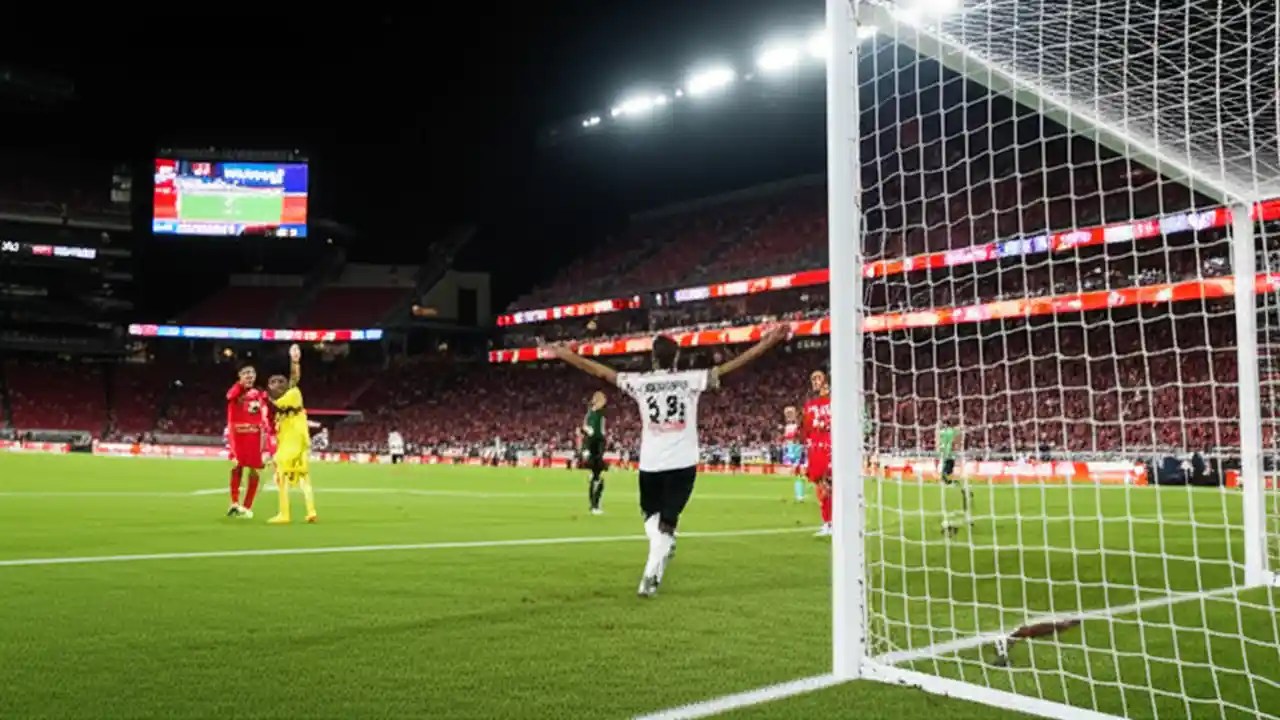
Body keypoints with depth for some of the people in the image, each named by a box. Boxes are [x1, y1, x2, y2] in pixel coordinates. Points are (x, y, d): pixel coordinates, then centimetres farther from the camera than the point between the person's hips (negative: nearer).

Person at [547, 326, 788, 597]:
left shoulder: (640, 381, 2)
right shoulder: (692, 379, -1)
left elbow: (601, 371, 10)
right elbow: (730, 366, -2)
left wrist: (567, 355, 22)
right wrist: (769, 341, -1)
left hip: (650, 463, 1)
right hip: (682, 464, -1)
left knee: (651, 515, 24)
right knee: (667, 523, 2)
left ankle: (662, 548, 4)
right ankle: (649, 578, -8)